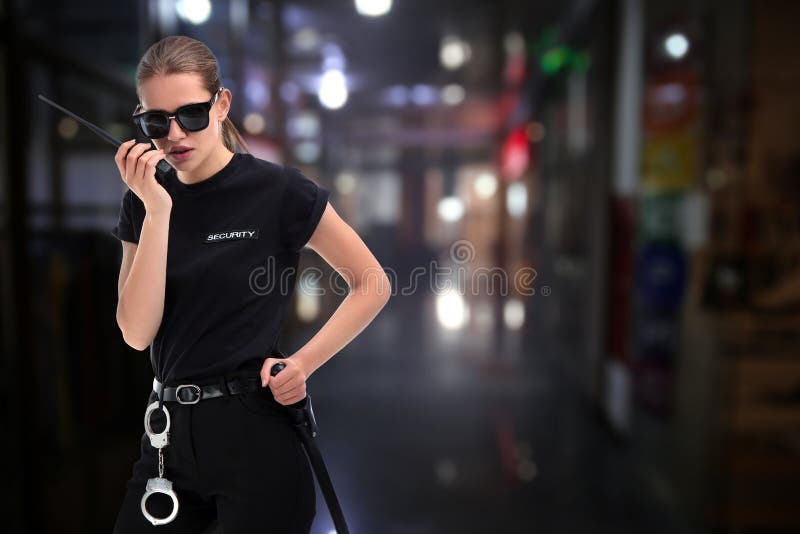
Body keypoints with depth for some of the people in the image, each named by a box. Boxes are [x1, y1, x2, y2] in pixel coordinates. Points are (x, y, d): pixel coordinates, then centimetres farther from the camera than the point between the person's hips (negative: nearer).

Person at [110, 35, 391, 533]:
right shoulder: (142, 202, 3)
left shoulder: (279, 190, -10)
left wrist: (303, 363, -13)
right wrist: (157, 210, -15)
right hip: (169, 431, 5)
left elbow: (374, 285, -5)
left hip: (254, 429, -4)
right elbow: (138, 332, -8)